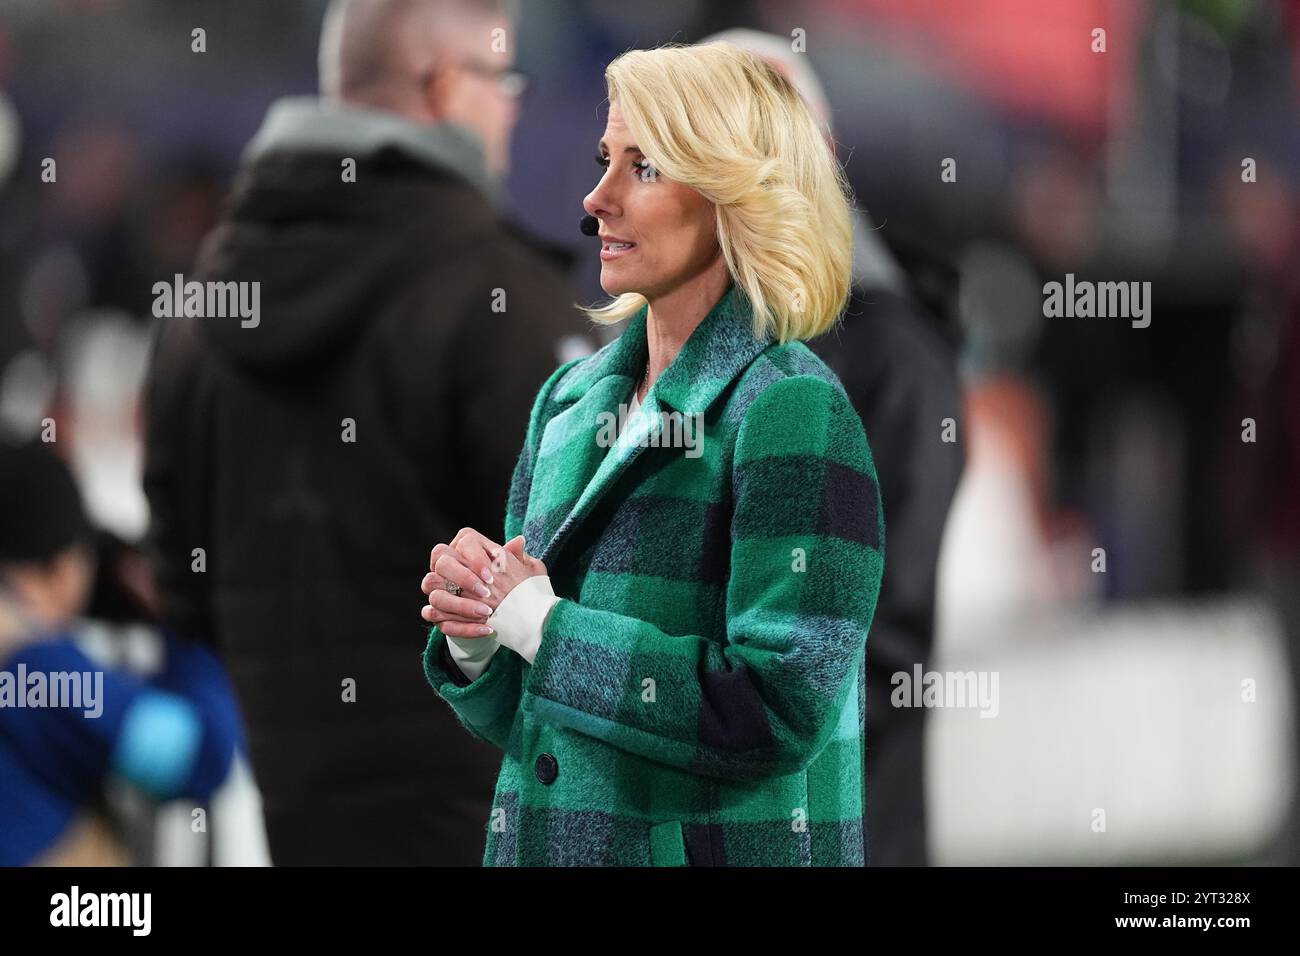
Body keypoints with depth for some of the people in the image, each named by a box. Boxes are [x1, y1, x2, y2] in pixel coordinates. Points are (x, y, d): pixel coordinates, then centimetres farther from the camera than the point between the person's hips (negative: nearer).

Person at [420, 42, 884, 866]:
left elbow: (780, 710, -23)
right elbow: (515, 715, 12)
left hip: (717, 845, -7)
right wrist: (474, 635, -9)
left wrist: (542, 625, -17)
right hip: (542, 840, 7)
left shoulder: (789, 411, -14)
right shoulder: (571, 399, 7)